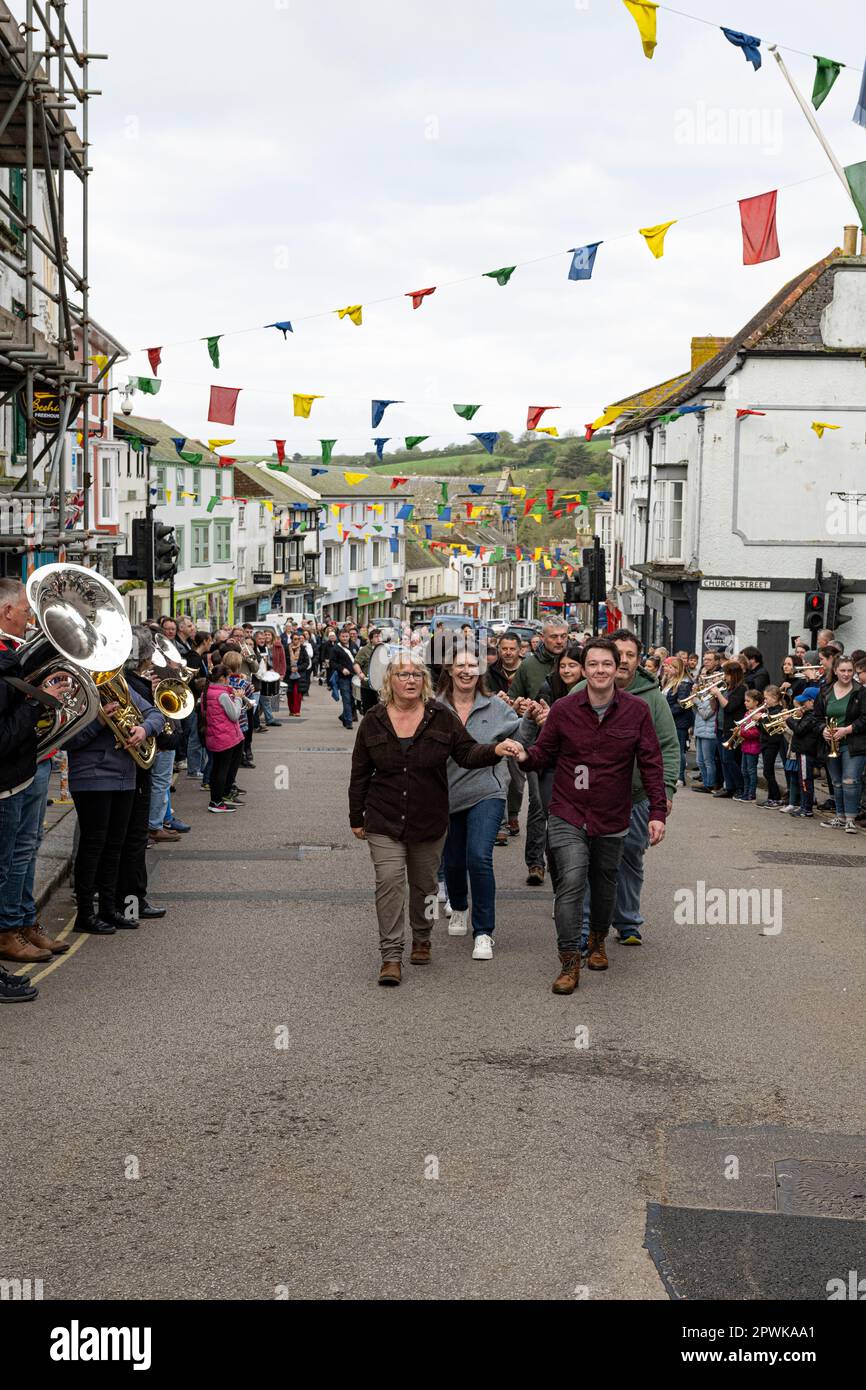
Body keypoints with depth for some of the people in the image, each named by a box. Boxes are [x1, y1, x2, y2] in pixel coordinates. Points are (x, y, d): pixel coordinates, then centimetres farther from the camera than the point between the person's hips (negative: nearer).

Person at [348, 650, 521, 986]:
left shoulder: (441, 717, -2)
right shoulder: (373, 721, -1)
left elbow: (467, 753, -3)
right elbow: (360, 774, 5)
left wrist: (495, 750, -23)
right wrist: (357, 818, 7)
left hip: (429, 820, 1)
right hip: (384, 820, -1)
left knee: (424, 883, 14)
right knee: (389, 880, -11)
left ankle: (421, 940, 36)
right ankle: (391, 956, -6)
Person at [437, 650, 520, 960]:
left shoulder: (494, 707, 0)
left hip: (486, 794, -2)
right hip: (447, 796, 2)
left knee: (479, 857, -18)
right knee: (453, 861, 16)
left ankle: (483, 933, -6)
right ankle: (458, 908, 49)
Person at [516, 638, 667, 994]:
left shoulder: (637, 711, -4)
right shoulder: (563, 709, -5)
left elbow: (651, 763, -1)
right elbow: (544, 753, 4)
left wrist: (658, 811, -6)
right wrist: (525, 756, -20)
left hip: (612, 818, 2)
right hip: (568, 816, -2)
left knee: (604, 884, 17)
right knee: (571, 881, -16)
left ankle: (598, 941, 44)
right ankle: (569, 962, -7)